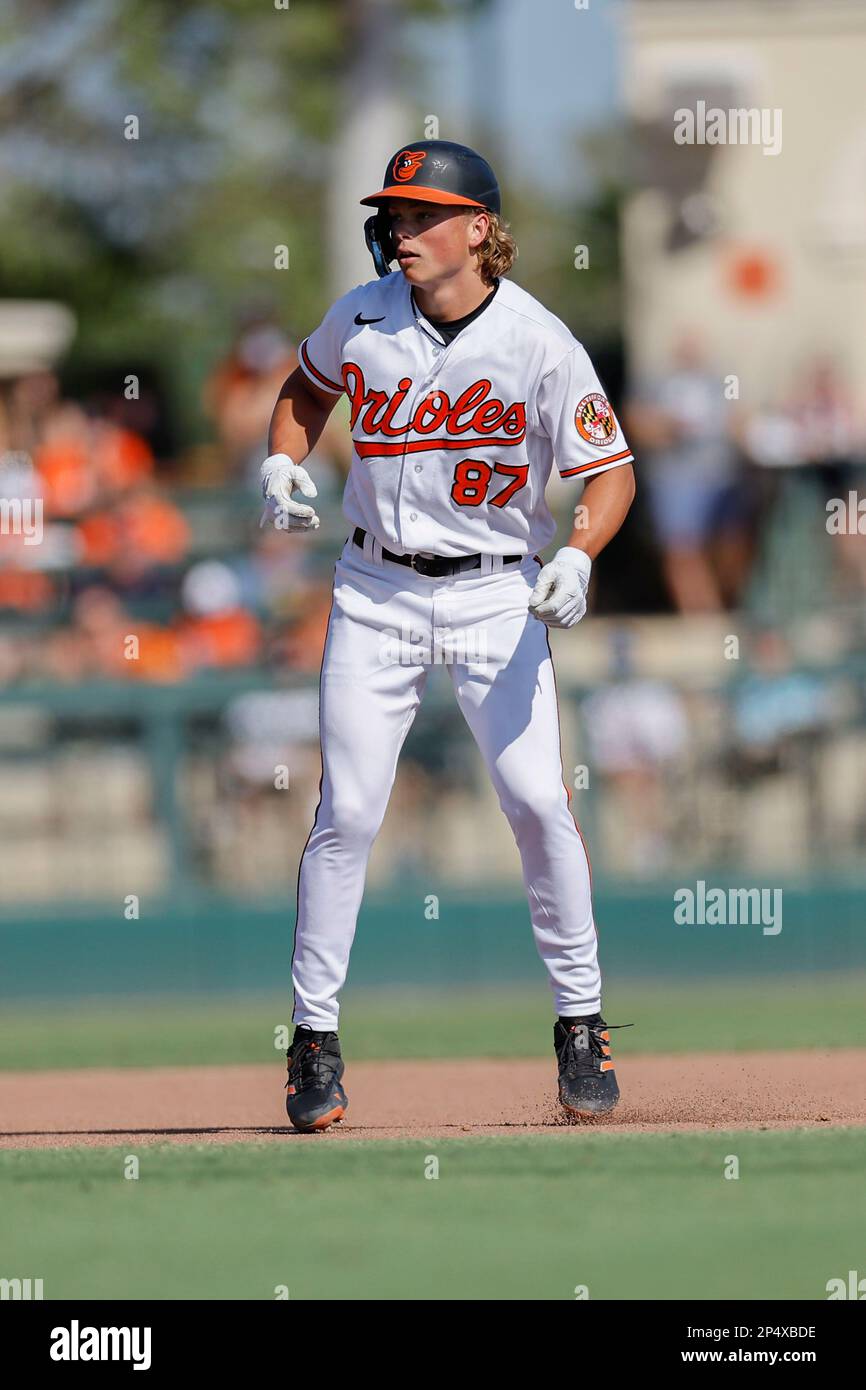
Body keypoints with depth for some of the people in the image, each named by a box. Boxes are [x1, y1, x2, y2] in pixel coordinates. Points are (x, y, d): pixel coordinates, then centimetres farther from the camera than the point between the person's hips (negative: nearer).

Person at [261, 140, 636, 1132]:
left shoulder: (539, 343, -11)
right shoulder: (362, 319, -2)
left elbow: (610, 471, -7)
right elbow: (308, 389, 20)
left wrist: (576, 558, -25)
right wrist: (281, 463, 0)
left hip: (497, 596, -2)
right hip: (377, 592, 2)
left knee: (537, 802, -10)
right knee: (347, 811, -4)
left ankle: (581, 1020, 6)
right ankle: (314, 1033, 5)